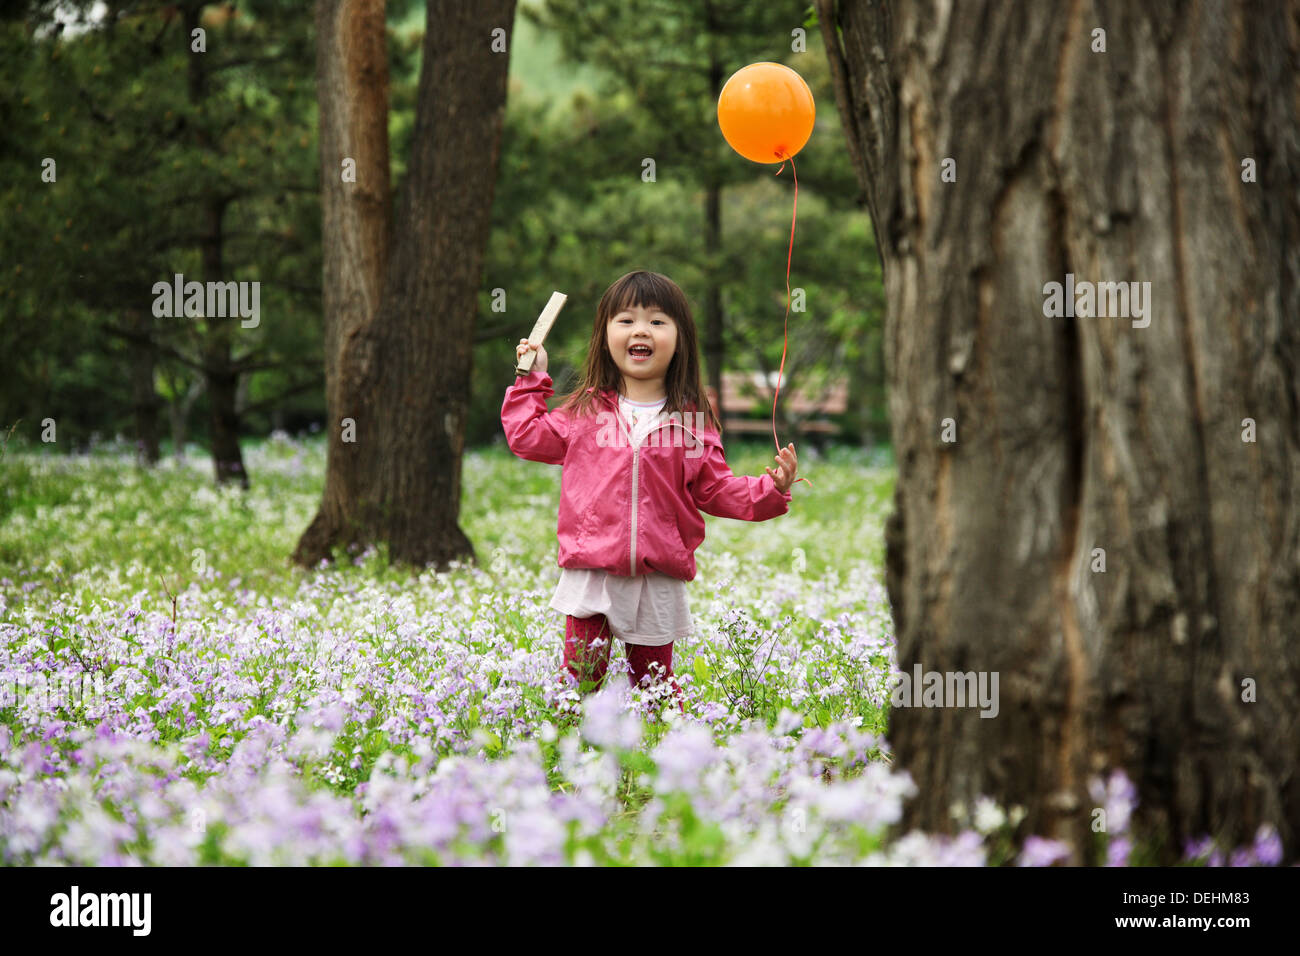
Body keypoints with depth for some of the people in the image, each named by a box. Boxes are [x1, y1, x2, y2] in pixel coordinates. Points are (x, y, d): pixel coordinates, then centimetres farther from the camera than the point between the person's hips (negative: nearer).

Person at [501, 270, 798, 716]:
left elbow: (716, 490, 8)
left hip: (660, 582, 0)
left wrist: (769, 489, -6)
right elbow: (527, 437, 18)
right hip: (591, 574, 0)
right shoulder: (585, 410, 8)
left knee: (655, 683, 8)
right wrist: (532, 379, 17)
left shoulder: (694, 420, 5)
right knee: (581, 677, -5)